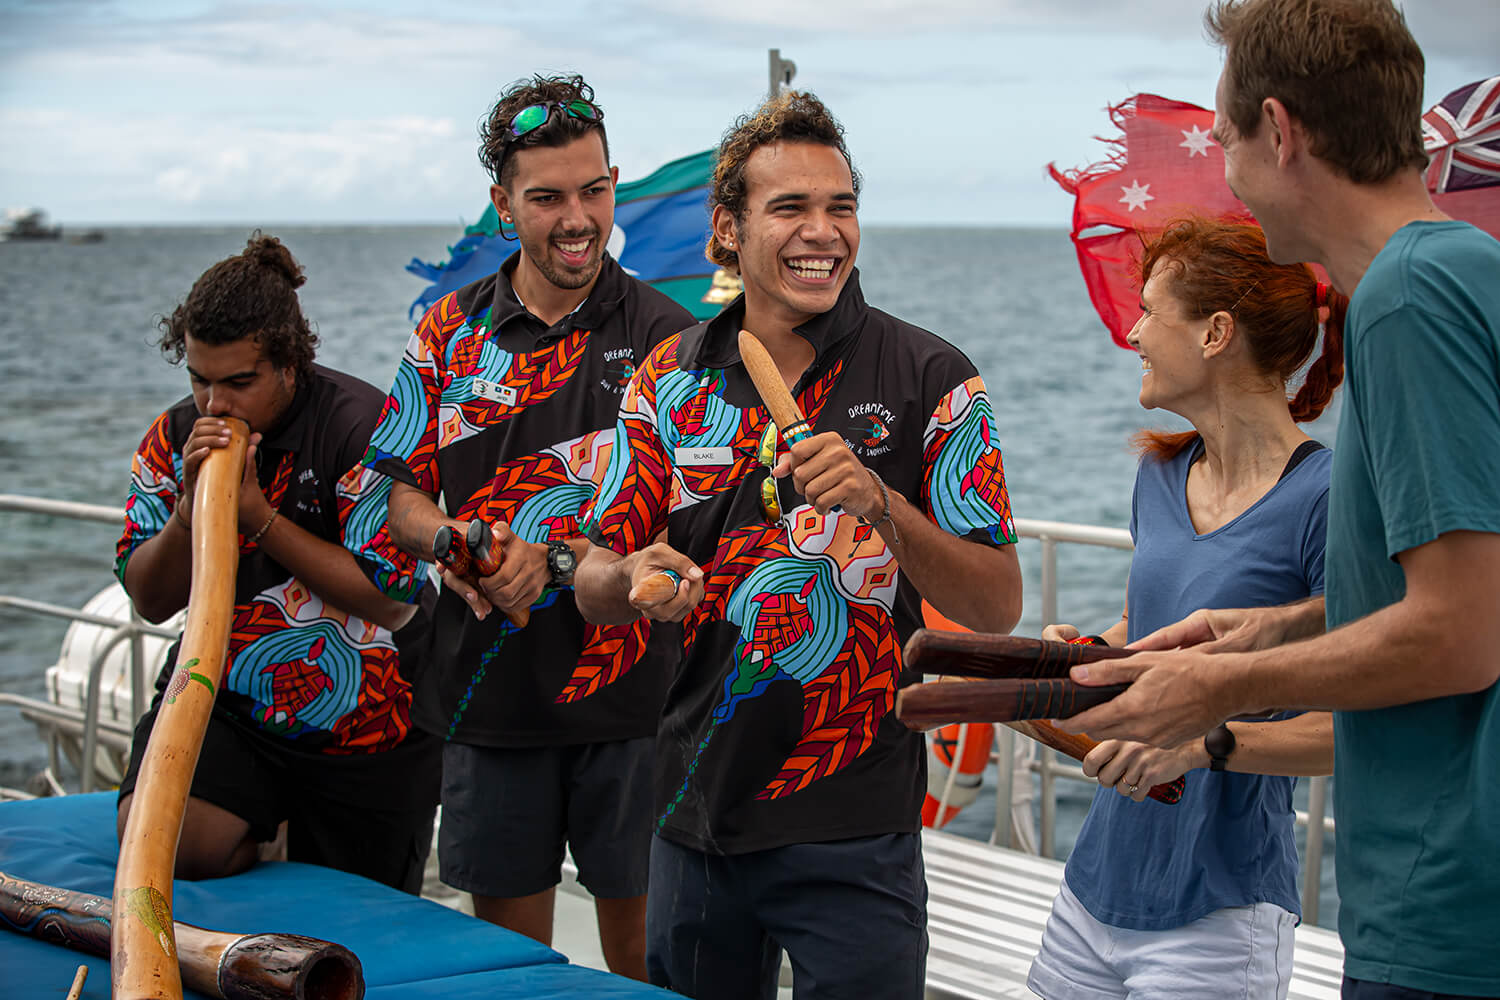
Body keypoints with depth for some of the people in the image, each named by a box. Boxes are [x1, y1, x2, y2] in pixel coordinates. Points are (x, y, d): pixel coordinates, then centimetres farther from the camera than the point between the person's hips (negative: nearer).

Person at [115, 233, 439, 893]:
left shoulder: (365, 427, -18)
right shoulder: (174, 438, -2)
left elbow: (393, 600, -22)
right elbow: (150, 602, -1)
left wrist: (255, 513, -24)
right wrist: (192, 505, -20)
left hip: (364, 736, -3)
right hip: (223, 700, 3)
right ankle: (250, 833, 7)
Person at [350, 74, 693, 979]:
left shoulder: (665, 336, -3)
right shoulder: (450, 333, 6)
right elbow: (399, 488, 8)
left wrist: (554, 562, -21)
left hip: (624, 690, -2)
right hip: (489, 686, 2)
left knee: (641, 937, 8)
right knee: (507, 929, 12)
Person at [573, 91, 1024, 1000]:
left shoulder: (930, 379, -7)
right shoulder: (673, 379, 3)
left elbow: (998, 608, -9)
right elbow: (595, 584, 6)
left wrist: (879, 502, -24)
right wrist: (637, 578, -17)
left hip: (854, 830, -3)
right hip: (695, 814, 4)